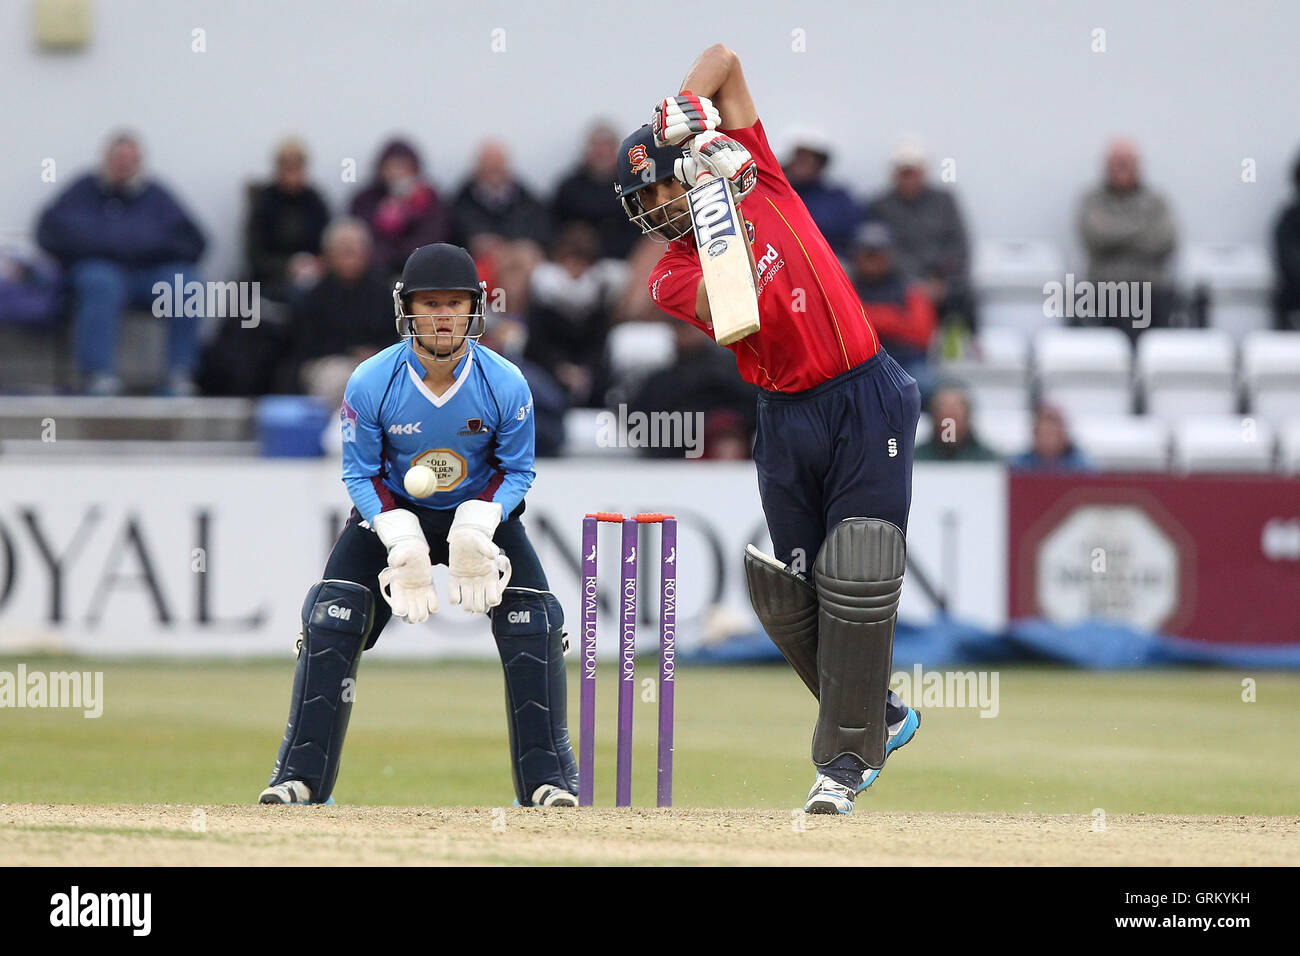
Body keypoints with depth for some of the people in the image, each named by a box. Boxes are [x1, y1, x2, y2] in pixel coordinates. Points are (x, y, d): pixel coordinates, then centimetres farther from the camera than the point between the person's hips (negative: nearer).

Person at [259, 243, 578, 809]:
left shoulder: (506, 385, -22)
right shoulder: (371, 384, -23)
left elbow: (517, 471, -8)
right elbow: (360, 474, -10)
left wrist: (479, 527, -26)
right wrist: (401, 539, -26)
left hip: (482, 512, 0)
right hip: (391, 513, 0)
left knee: (533, 623, -16)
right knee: (330, 623, -16)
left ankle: (547, 779, -4)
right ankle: (302, 777, -8)